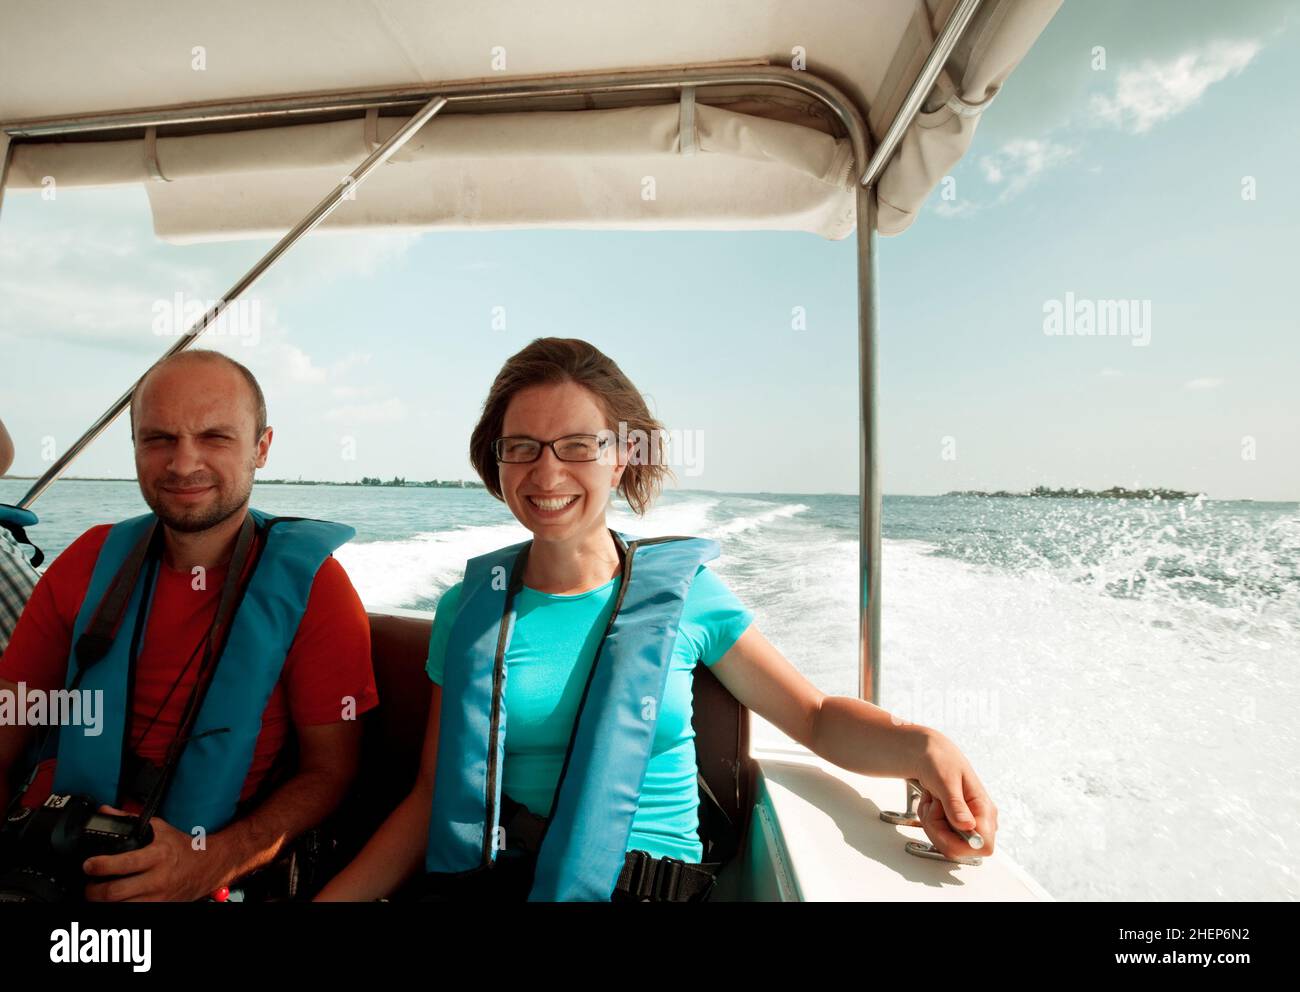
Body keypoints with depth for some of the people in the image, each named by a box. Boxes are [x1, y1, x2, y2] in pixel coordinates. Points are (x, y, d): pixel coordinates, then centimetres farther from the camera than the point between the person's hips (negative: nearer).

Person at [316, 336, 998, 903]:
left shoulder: (681, 588, -3)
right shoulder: (469, 610, 2)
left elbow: (816, 718, 0)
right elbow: (434, 796, 5)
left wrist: (923, 747, -18)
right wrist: (328, 896, -7)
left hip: (650, 883, 0)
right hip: (480, 881, 1)